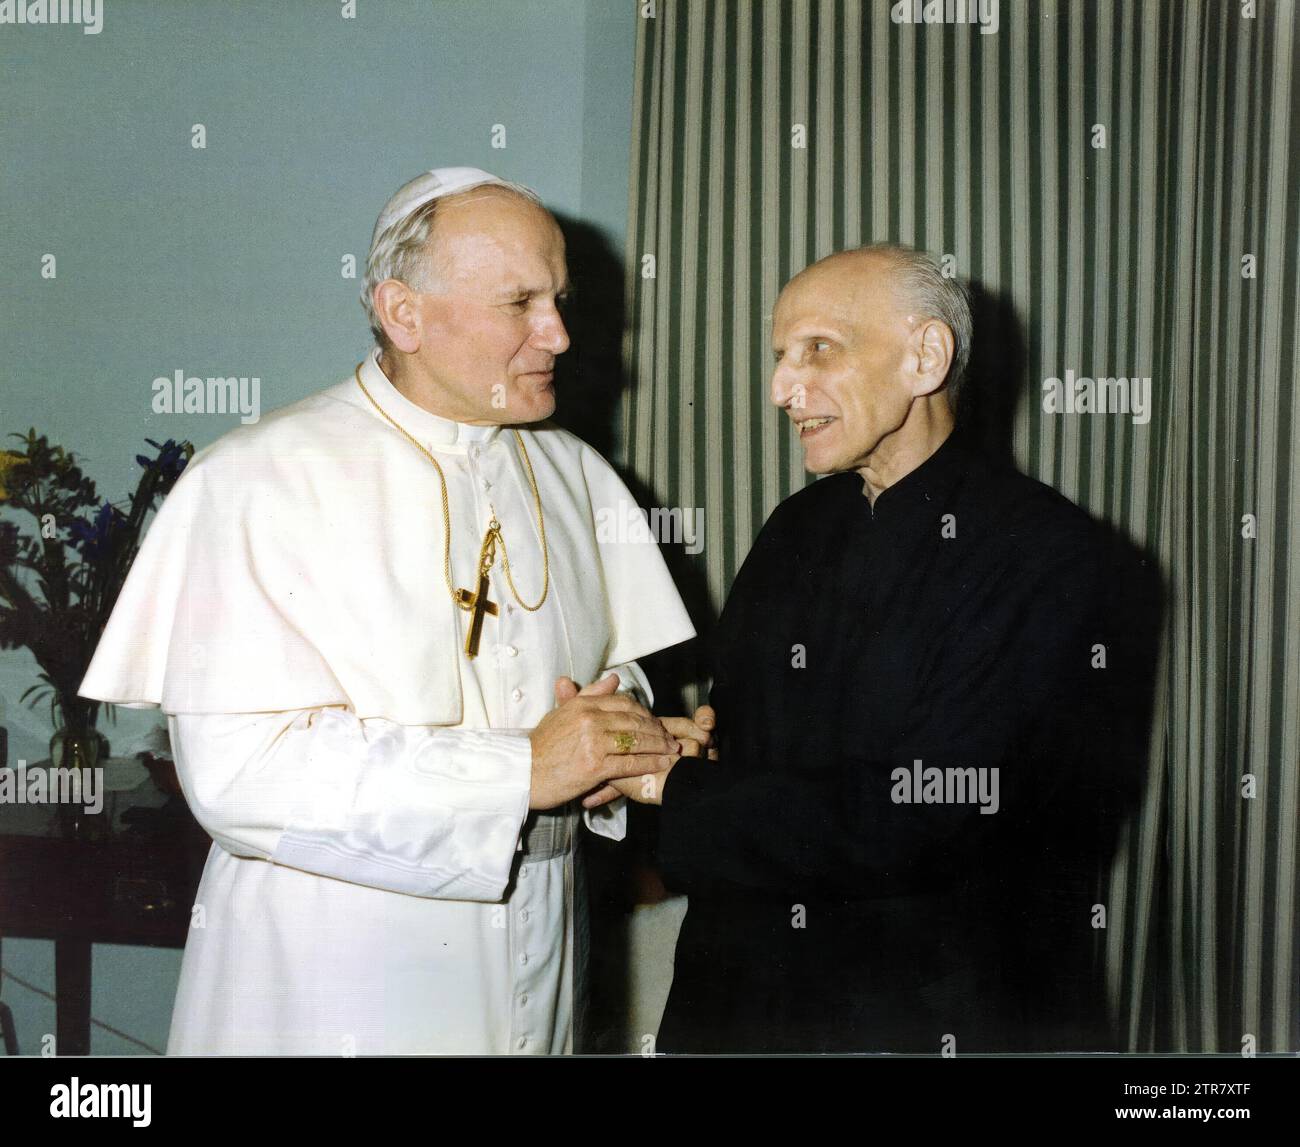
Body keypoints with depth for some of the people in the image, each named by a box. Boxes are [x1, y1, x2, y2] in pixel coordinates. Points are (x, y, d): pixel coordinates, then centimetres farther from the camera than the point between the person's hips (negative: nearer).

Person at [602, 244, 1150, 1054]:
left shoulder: (1045, 552, -16)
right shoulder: (799, 528, 6)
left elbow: (917, 820, -24)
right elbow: (734, 733, 9)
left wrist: (673, 787, -19)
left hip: (943, 1017, -6)